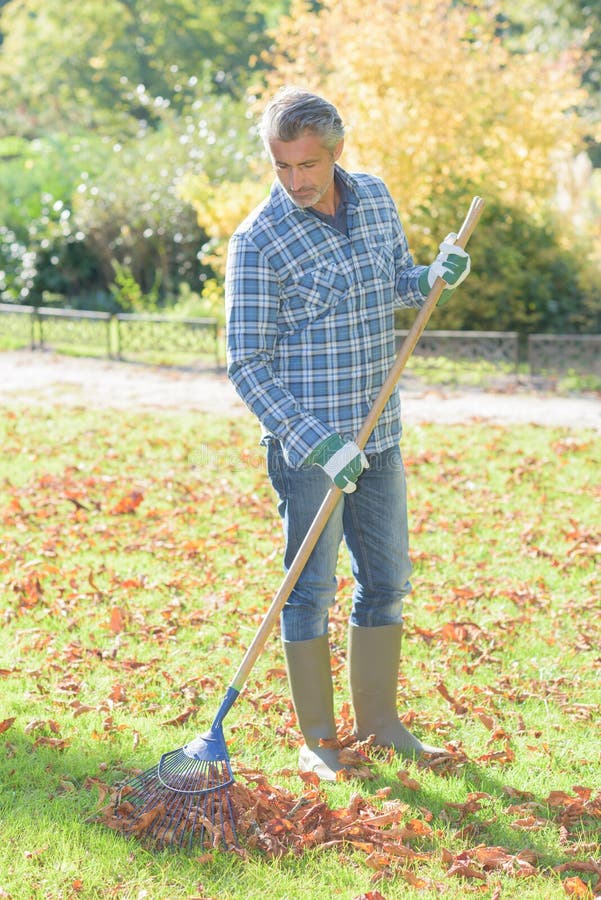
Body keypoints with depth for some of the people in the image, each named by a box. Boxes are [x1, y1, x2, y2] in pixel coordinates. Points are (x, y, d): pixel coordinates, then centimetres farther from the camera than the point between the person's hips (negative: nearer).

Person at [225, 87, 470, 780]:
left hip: (378, 437, 6)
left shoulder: (375, 197, 3)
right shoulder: (258, 242, -15)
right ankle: (317, 737, 15)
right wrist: (317, 443, -23)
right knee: (312, 588, 2)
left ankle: (378, 718, 28)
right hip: (306, 445, -6)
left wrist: (436, 277, -4)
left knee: (387, 580, 13)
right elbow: (247, 365, -15)